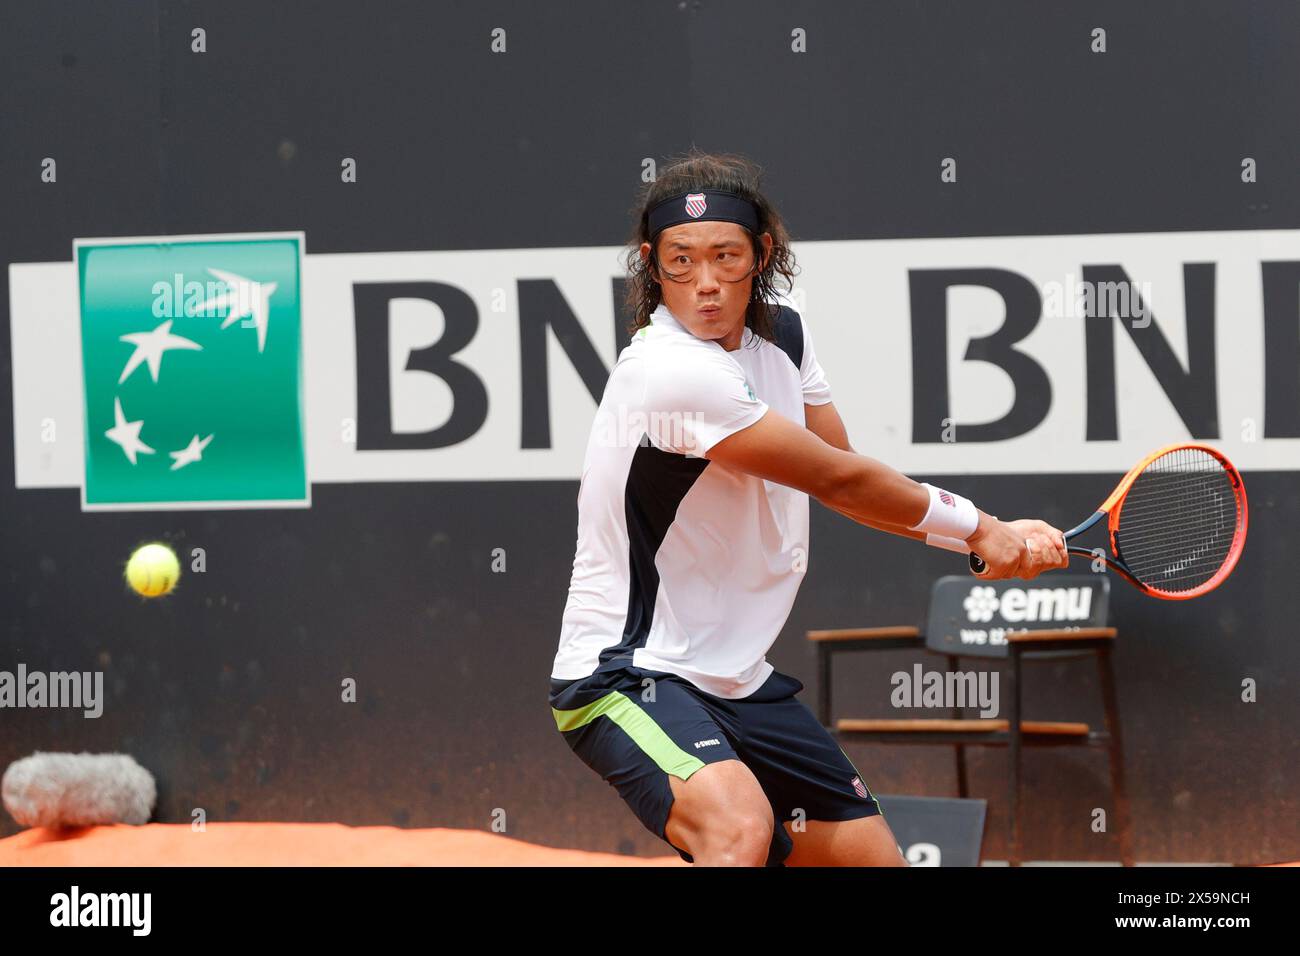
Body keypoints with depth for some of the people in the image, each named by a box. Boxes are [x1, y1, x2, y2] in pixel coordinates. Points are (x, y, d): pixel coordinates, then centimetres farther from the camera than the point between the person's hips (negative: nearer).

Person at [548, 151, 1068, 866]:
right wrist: (978, 529, -3)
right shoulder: (671, 371, -24)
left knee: (874, 859, 9)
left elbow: (847, 485, 10)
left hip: (737, 677, 9)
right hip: (627, 673, -9)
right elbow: (837, 480, -16)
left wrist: (997, 538, -3)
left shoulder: (782, 333, 4)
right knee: (741, 827, -35)